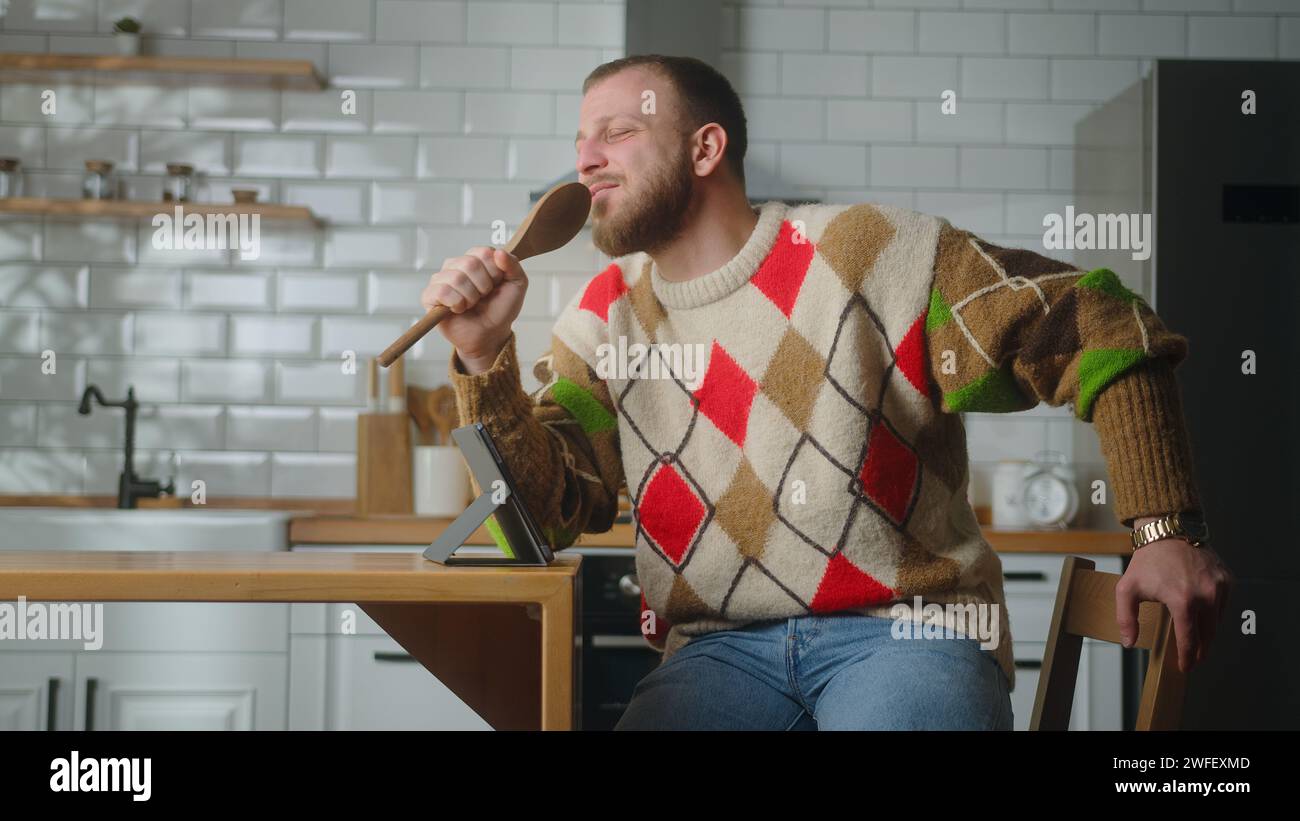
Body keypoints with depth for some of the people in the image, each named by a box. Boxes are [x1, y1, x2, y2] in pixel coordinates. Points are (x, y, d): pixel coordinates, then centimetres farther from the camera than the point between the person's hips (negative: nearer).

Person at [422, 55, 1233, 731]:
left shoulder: (866, 250, -4)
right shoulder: (606, 314, 10)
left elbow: (1099, 328, -3)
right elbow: (550, 510, 3)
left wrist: (1166, 529, -10)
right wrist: (486, 359, -10)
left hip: (903, 625, -3)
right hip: (718, 648, 3)